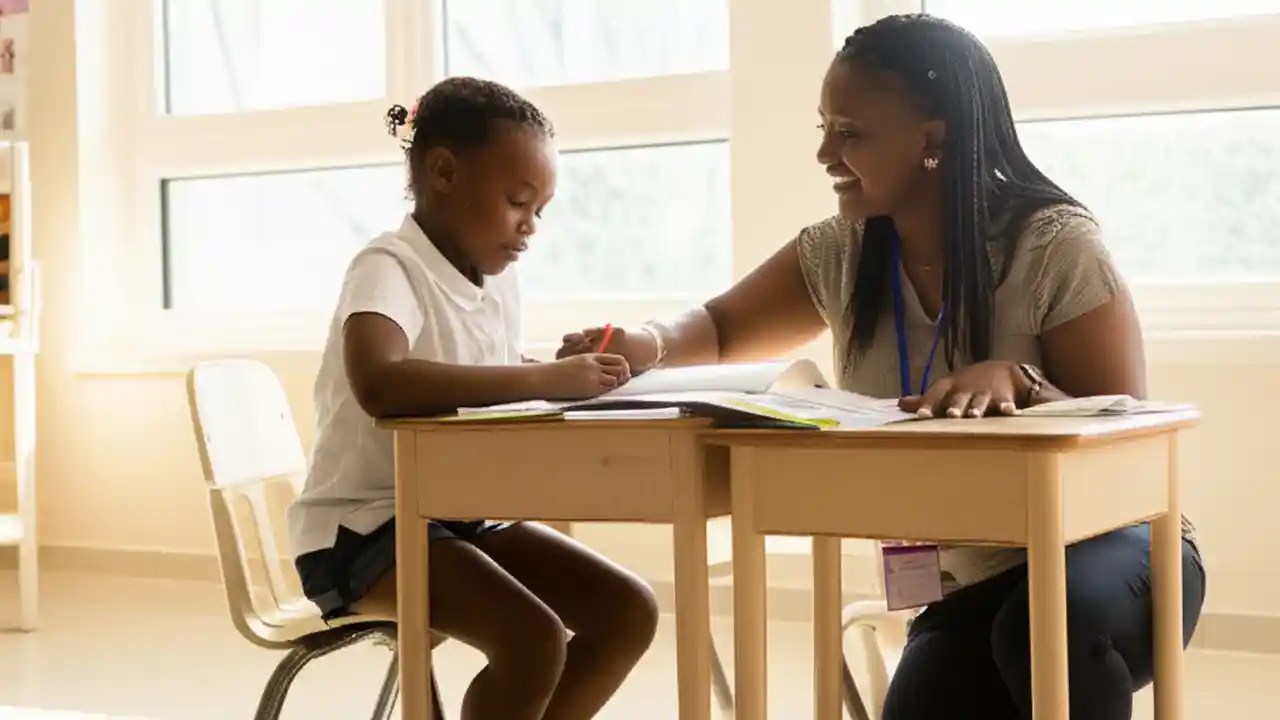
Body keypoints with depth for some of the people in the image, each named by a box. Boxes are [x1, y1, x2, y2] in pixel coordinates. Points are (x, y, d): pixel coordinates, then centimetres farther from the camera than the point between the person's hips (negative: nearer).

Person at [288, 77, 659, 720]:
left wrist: (572, 375, -7)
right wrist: (545, 379, -37)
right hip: (363, 529, -8)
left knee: (628, 610, -6)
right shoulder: (388, 270, -19)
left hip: (464, 516, 8)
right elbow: (379, 385, -40)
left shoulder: (498, 286, 7)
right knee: (533, 639, -27)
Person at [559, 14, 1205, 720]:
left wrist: (1015, 380, -35)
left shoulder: (1056, 247, -16)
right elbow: (720, 328, 13)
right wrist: (649, 344, -11)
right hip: (969, 587, 4)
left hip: (1106, 551, -4)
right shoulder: (839, 256, -1)